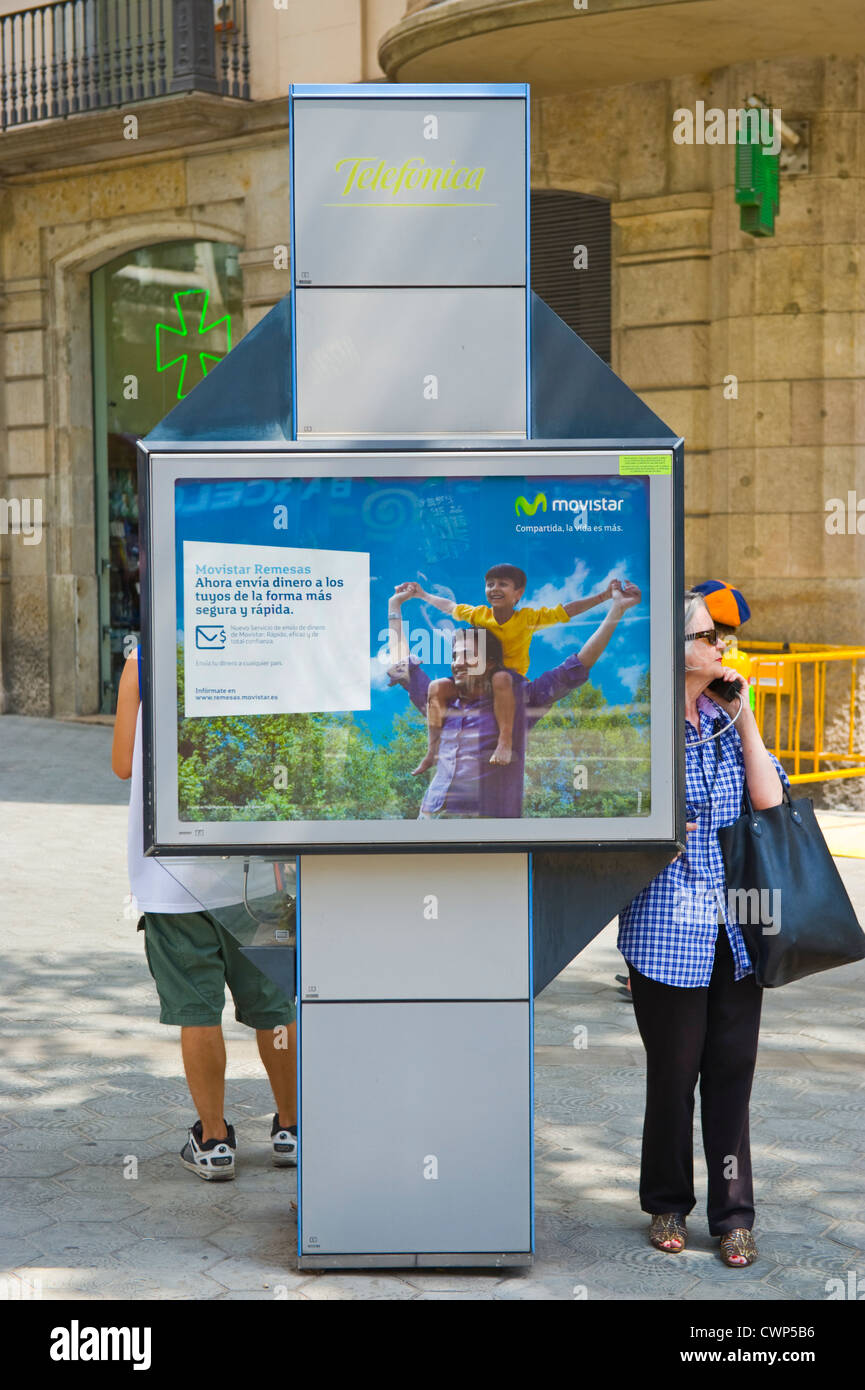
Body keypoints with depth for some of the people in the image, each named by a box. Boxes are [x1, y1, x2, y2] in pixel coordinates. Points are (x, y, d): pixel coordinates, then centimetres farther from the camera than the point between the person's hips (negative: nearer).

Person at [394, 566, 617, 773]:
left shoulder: (528, 618, -8)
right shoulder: (478, 615, 1)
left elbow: (567, 611, -9)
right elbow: (449, 607, 20)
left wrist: (605, 595, -16)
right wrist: (421, 594, 25)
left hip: (514, 684, -5)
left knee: (501, 678, -41)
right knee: (437, 687, -13)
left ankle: (505, 741, -38)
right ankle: (433, 751, -8)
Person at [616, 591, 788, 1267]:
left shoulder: (725, 720, 9)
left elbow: (768, 798, -2)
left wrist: (743, 715, -3)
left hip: (737, 926, 4)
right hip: (669, 926, -4)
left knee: (733, 1070, 7)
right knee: (674, 1071, 6)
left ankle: (733, 1215, 16)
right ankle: (668, 1205, 24)